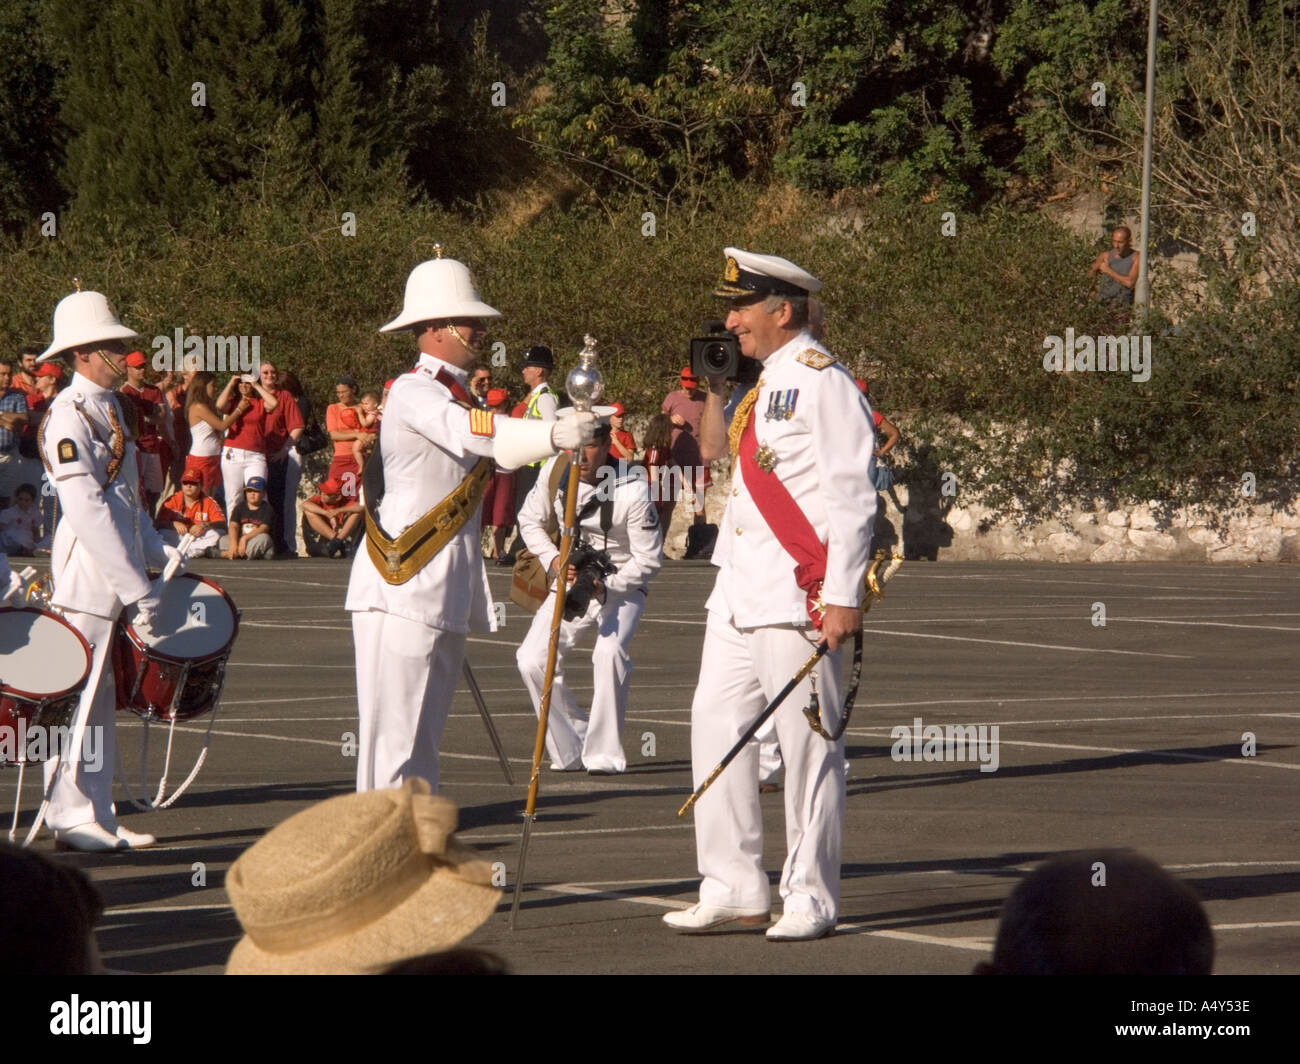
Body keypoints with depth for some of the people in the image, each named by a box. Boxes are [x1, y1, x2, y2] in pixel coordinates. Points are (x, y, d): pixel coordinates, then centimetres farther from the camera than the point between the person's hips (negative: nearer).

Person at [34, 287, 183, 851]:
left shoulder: (109, 409, 15)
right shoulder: (68, 417, -14)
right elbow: (89, 513, -20)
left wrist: (159, 551, 9)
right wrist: (137, 591, -22)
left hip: (121, 569, 9)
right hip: (89, 577, -9)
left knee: (103, 701, 11)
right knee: (79, 697, -3)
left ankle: (96, 816, 15)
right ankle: (72, 817, 3)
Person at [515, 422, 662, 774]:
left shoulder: (633, 491, -20)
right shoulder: (555, 471, -6)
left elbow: (647, 561, -15)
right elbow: (530, 521, 9)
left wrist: (606, 587, -29)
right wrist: (552, 559, -9)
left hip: (622, 587, -4)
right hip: (571, 583, 5)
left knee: (610, 652, -32)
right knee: (532, 660, -13)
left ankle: (604, 754, -21)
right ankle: (570, 752, 2)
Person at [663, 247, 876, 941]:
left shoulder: (822, 382, -11)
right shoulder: (766, 383, 17)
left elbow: (852, 495, -15)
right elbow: (714, 450, 31)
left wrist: (843, 596, -19)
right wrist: (713, 387, 15)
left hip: (797, 593, -10)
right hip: (739, 590, 10)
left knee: (807, 743, -3)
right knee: (715, 727, 7)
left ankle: (810, 899, 3)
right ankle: (734, 889, 12)